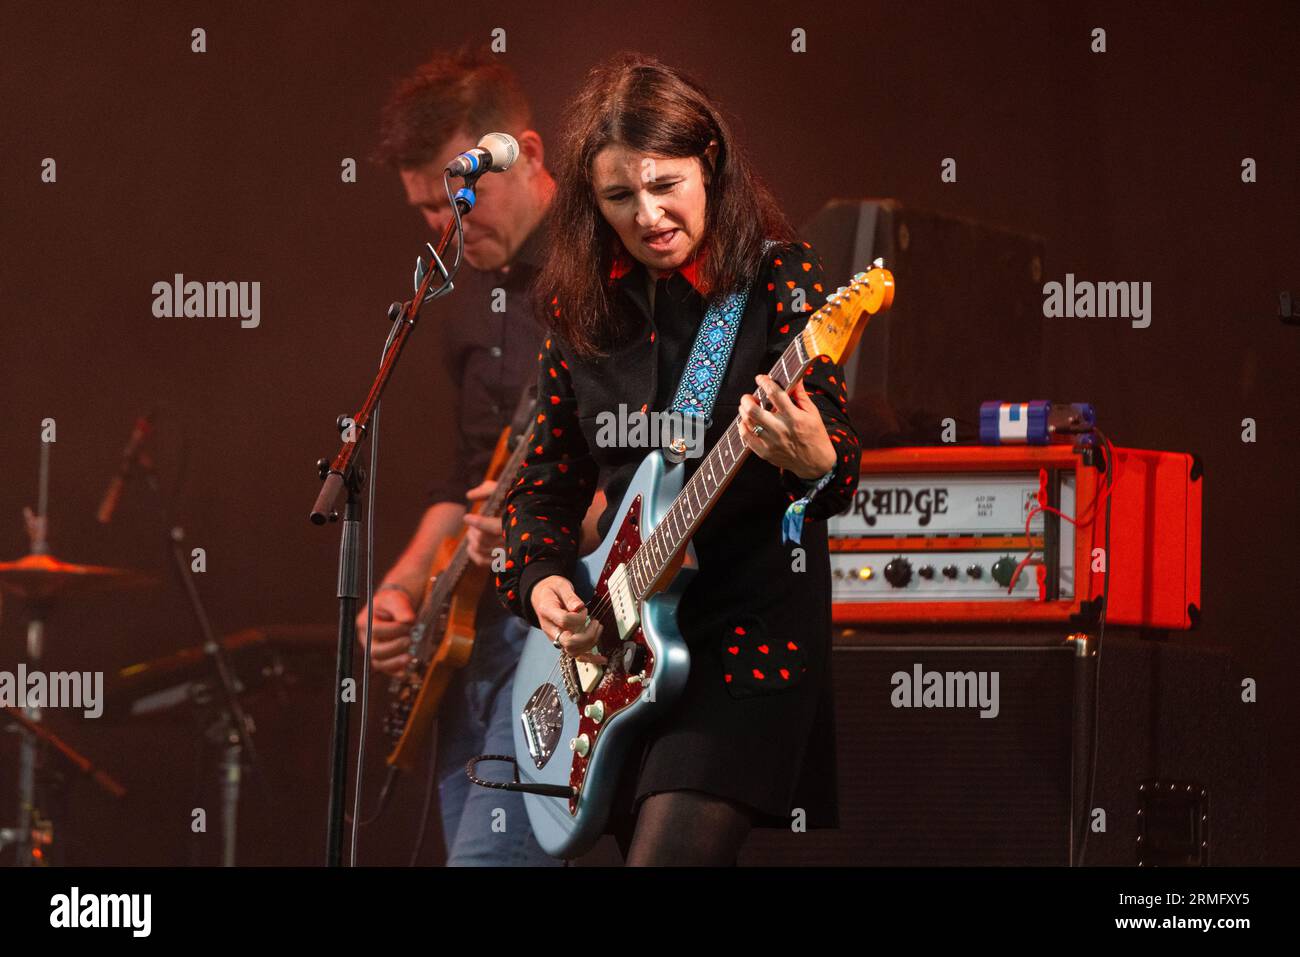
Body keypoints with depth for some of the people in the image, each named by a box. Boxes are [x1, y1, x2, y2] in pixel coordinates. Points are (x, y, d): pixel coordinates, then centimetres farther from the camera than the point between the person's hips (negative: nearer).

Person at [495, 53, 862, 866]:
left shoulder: (778, 278, -6)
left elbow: (841, 479, -13)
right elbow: (546, 481, 16)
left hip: (753, 620, -6)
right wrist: (539, 581, -3)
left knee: (669, 851, -22)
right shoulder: (583, 307, 6)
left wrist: (813, 461, -36)